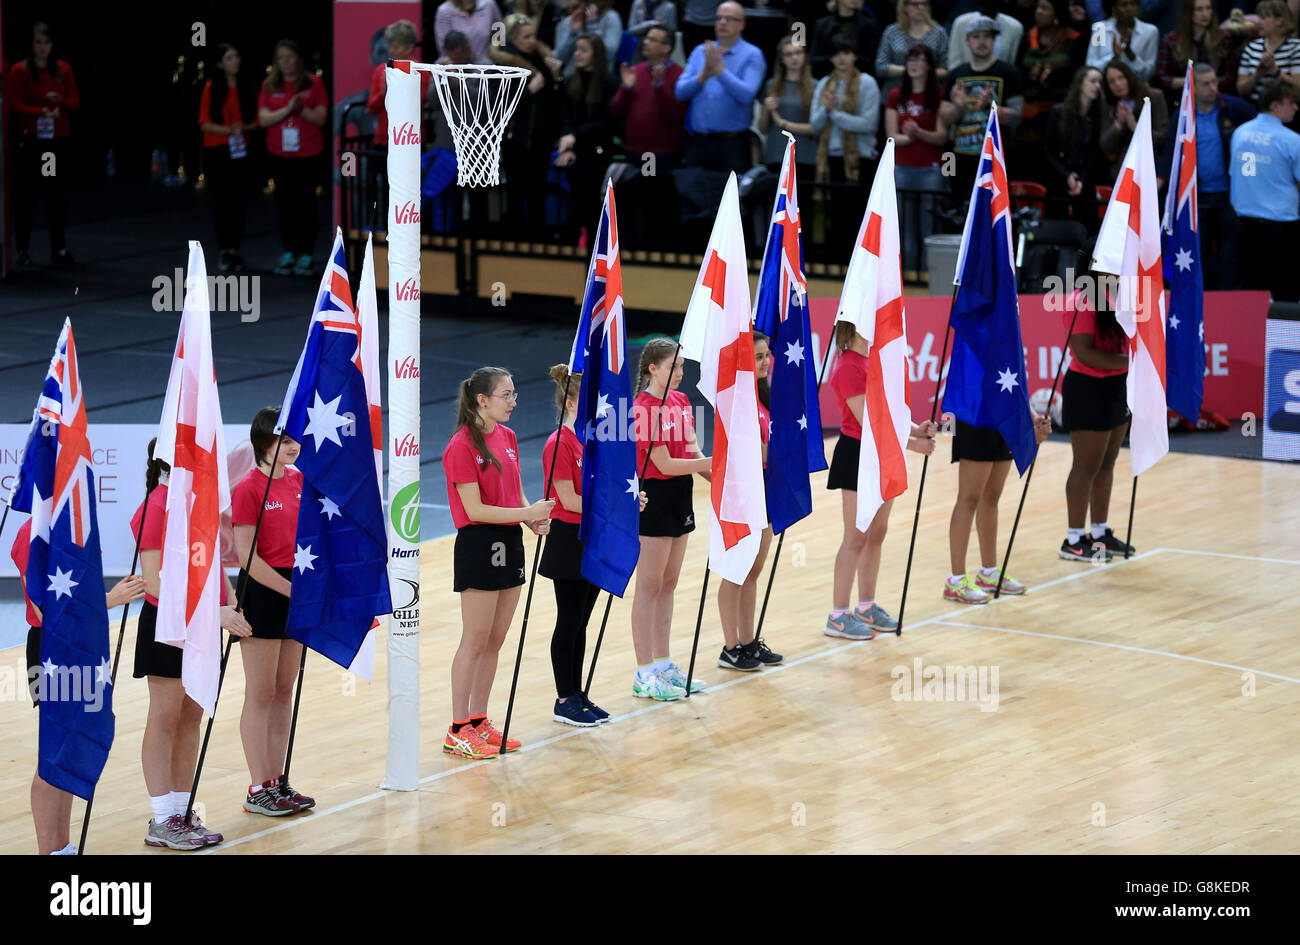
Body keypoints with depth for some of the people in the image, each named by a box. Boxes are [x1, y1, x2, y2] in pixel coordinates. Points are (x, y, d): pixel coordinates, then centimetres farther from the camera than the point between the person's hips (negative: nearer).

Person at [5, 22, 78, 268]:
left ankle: (59, 249, 8)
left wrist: (60, 102, -12)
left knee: (58, 195, 2)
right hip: (30, 141, -3)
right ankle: (22, 249, 4)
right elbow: (13, 105, -7)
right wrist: (41, 112, -19)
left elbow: (75, 102, 9)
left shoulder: (63, 70, 8)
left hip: (58, 140, 3)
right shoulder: (20, 71, -2)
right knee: (26, 195, -2)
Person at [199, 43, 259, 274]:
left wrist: (245, 129, -11)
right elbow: (204, 124, -2)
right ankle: (225, 252, 2)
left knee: (238, 202, 0)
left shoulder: (249, 89, 9)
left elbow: (256, 122, 11)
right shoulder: (211, 89, 1)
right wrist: (228, 130, -17)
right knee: (222, 201, -3)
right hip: (217, 151, -2)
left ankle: (235, 250, 5)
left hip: (241, 151, 2)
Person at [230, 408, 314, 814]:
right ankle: (258, 790, 4)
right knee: (260, 695, -1)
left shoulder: (298, 480, 8)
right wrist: (292, 590, -16)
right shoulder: (248, 489, -13)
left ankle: (278, 782, 18)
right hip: (262, 593, -7)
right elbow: (248, 556, -15)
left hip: (296, 587, 7)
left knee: (284, 692, 11)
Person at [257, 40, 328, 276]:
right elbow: (264, 119, -4)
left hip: (308, 153, -2)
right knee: (284, 203, 5)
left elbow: (321, 118, -3)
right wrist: (288, 109, -18)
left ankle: (306, 255, 6)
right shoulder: (269, 86, 4)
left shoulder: (313, 83, 0)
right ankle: (289, 253, 15)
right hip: (280, 154, 2)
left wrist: (301, 109, -21)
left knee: (306, 202, 0)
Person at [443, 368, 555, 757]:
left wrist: (535, 518, -3)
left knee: (495, 640, 12)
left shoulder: (508, 437, 9)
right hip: (478, 545, -8)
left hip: (508, 542, 8)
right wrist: (527, 513, -21)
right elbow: (475, 509, -19)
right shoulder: (462, 447, -16)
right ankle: (458, 731, 4)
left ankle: (479, 722, 20)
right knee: (475, 641, -3)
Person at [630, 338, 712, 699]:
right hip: (654, 498, -8)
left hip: (679, 497, 8)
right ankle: (645, 675, 2)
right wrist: (714, 463, -17)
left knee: (668, 585, 14)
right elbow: (665, 464, -20)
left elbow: (692, 452, 6)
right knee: (649, 587, -3)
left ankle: (663, 665, 22)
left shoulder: (680, 401, 8)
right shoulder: (644, 409, -17)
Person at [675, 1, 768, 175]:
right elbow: (680, 92, 4)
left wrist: (720, 70, -18)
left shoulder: (752, 55, -1)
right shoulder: (700, 51, 13)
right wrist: (703, 75, -12)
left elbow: (746, 95, -15)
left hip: (732, 142, -4)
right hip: (698, 141, 4)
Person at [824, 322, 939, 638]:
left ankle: (866, 607, 24)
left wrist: (915, 429, -1)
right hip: (857, 455, -9)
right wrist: (911, 444, -19)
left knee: (876, 535, 14)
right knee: (856, 539, -5)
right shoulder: (850, 366, -17)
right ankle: (838, 617, 0)